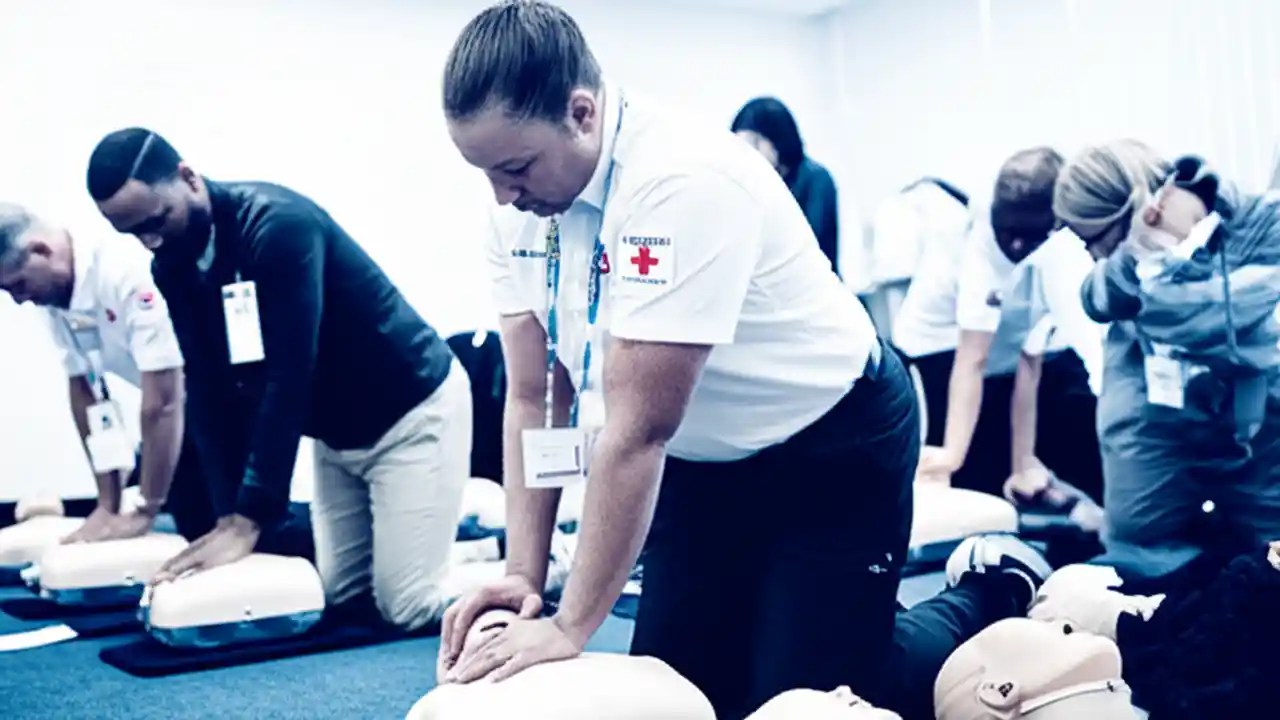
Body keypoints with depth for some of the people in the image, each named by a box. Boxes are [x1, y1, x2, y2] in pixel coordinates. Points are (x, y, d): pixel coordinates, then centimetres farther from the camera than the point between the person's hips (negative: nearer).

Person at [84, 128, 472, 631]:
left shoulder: (278, 224, -27)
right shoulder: (173, 266, -3)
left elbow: (288, 376, -31)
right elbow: (210, 390, -2)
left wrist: (250, 518, -30)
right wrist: (228, 515, -9)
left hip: (412, 412, -8)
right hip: (335, 434, 8)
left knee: (405, 607, -11)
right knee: (341, 594, 10)